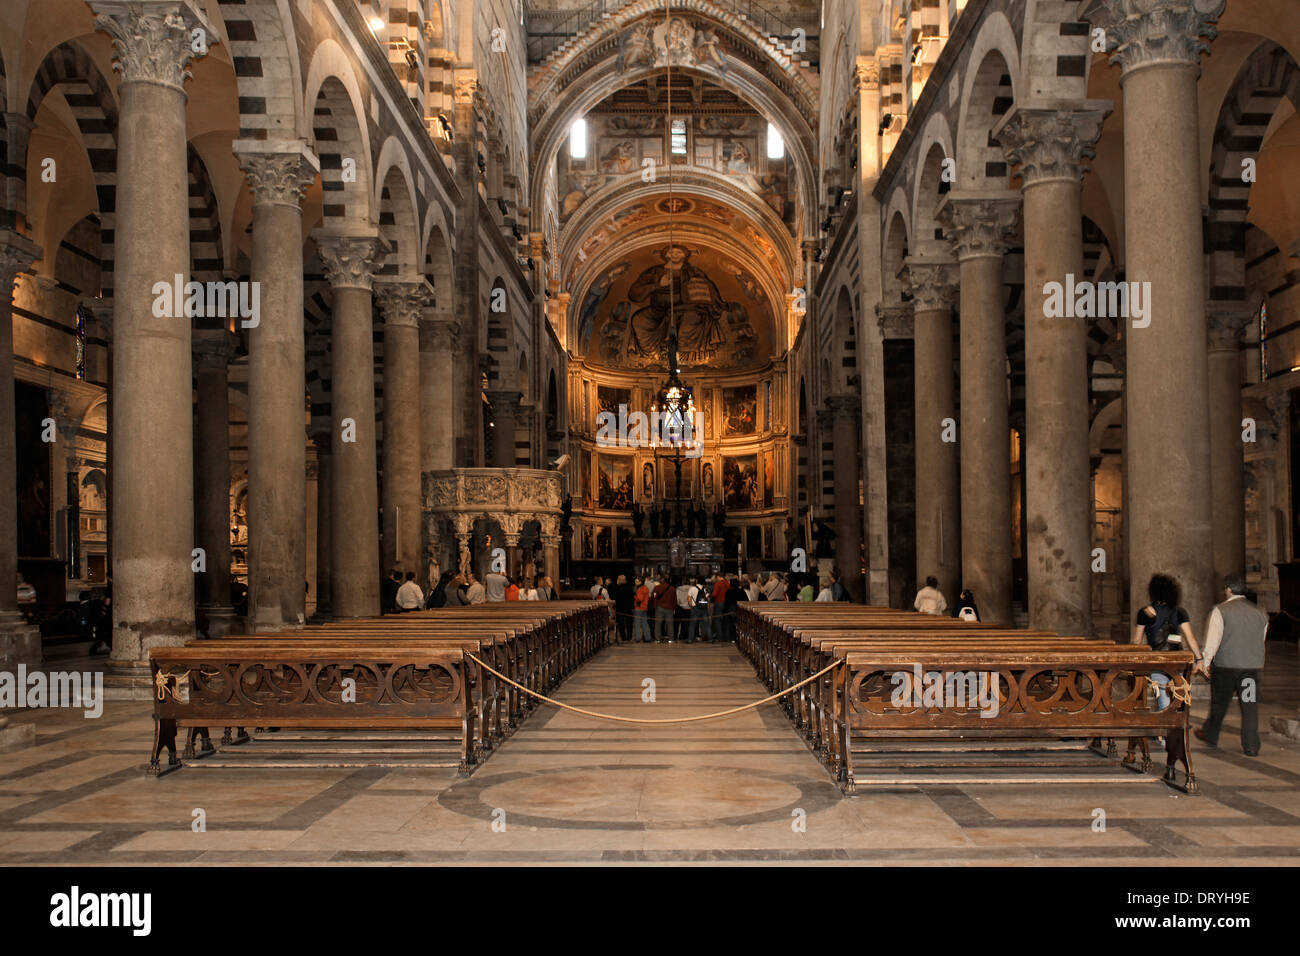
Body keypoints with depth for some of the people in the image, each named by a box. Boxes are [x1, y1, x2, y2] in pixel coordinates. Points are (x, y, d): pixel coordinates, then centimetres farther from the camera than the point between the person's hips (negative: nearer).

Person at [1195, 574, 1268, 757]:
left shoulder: (1221, 610, -8)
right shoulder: (1260, 612, 7)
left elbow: (1213, 638, -14)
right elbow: (1261, 640, 13)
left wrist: (1205, 661, -10)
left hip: (1225, 664, -3)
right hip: (1253, 665, 3)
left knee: (1219, 702, 13)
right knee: (1250, 705, 5)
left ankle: (1210, 735, 31)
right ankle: (1251, 747, 4)